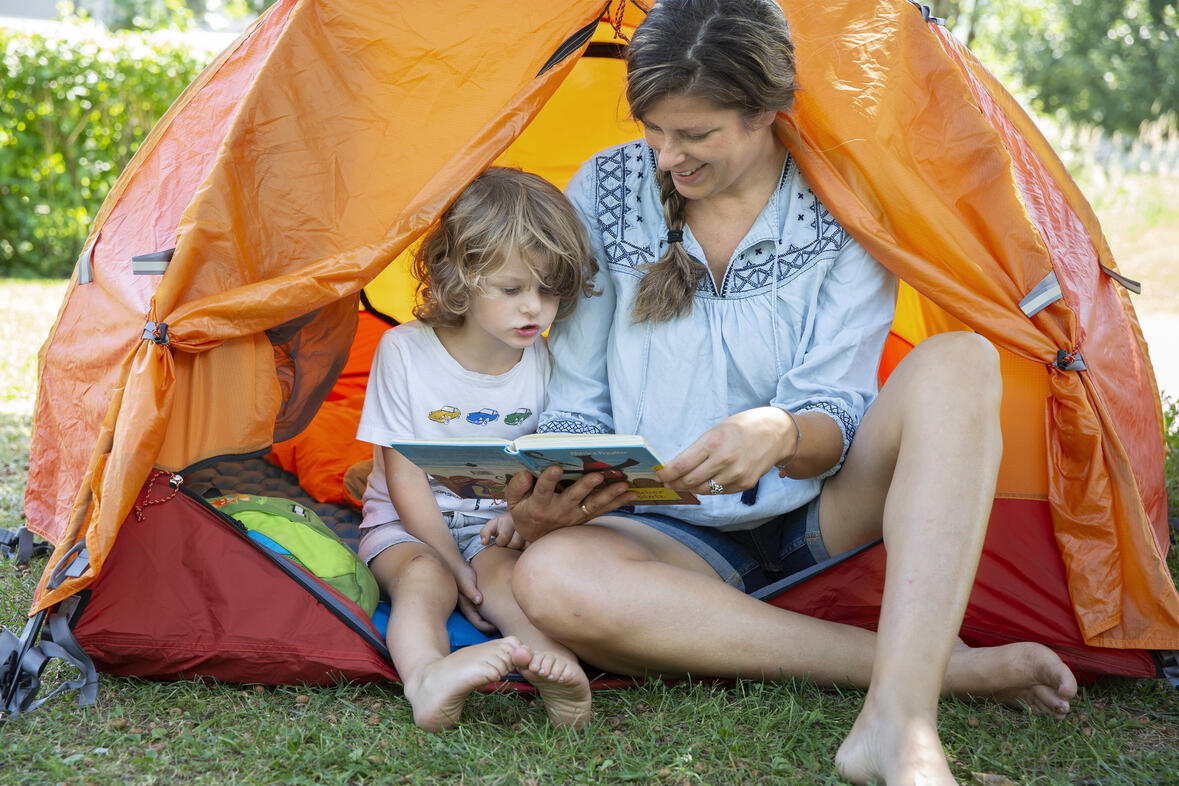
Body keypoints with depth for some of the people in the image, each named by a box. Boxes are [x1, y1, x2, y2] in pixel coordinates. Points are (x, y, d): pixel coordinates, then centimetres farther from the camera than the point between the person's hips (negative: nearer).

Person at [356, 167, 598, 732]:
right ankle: (427, 679, -64)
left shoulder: (545, 363, -3)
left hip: (499, 529, 2)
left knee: (504, 569, -31)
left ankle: (554, 663, -60)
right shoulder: (405, 351, -9)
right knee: (424, 576, -33)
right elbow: (406, 479, -9)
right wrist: (453, 562, -17)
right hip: (410, 528, -2)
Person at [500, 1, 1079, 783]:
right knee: (552, 578, -36)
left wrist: (780, 435, -36)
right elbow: (577, 397, 1)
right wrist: (542, 500, -21)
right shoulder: (605, 192, -2)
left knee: (959, 362, -29)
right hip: (679, 532, 1)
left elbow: (837, 419, -11)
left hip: (820, 511, -1)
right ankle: (943, 665, -32)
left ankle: (898, 723, -44)